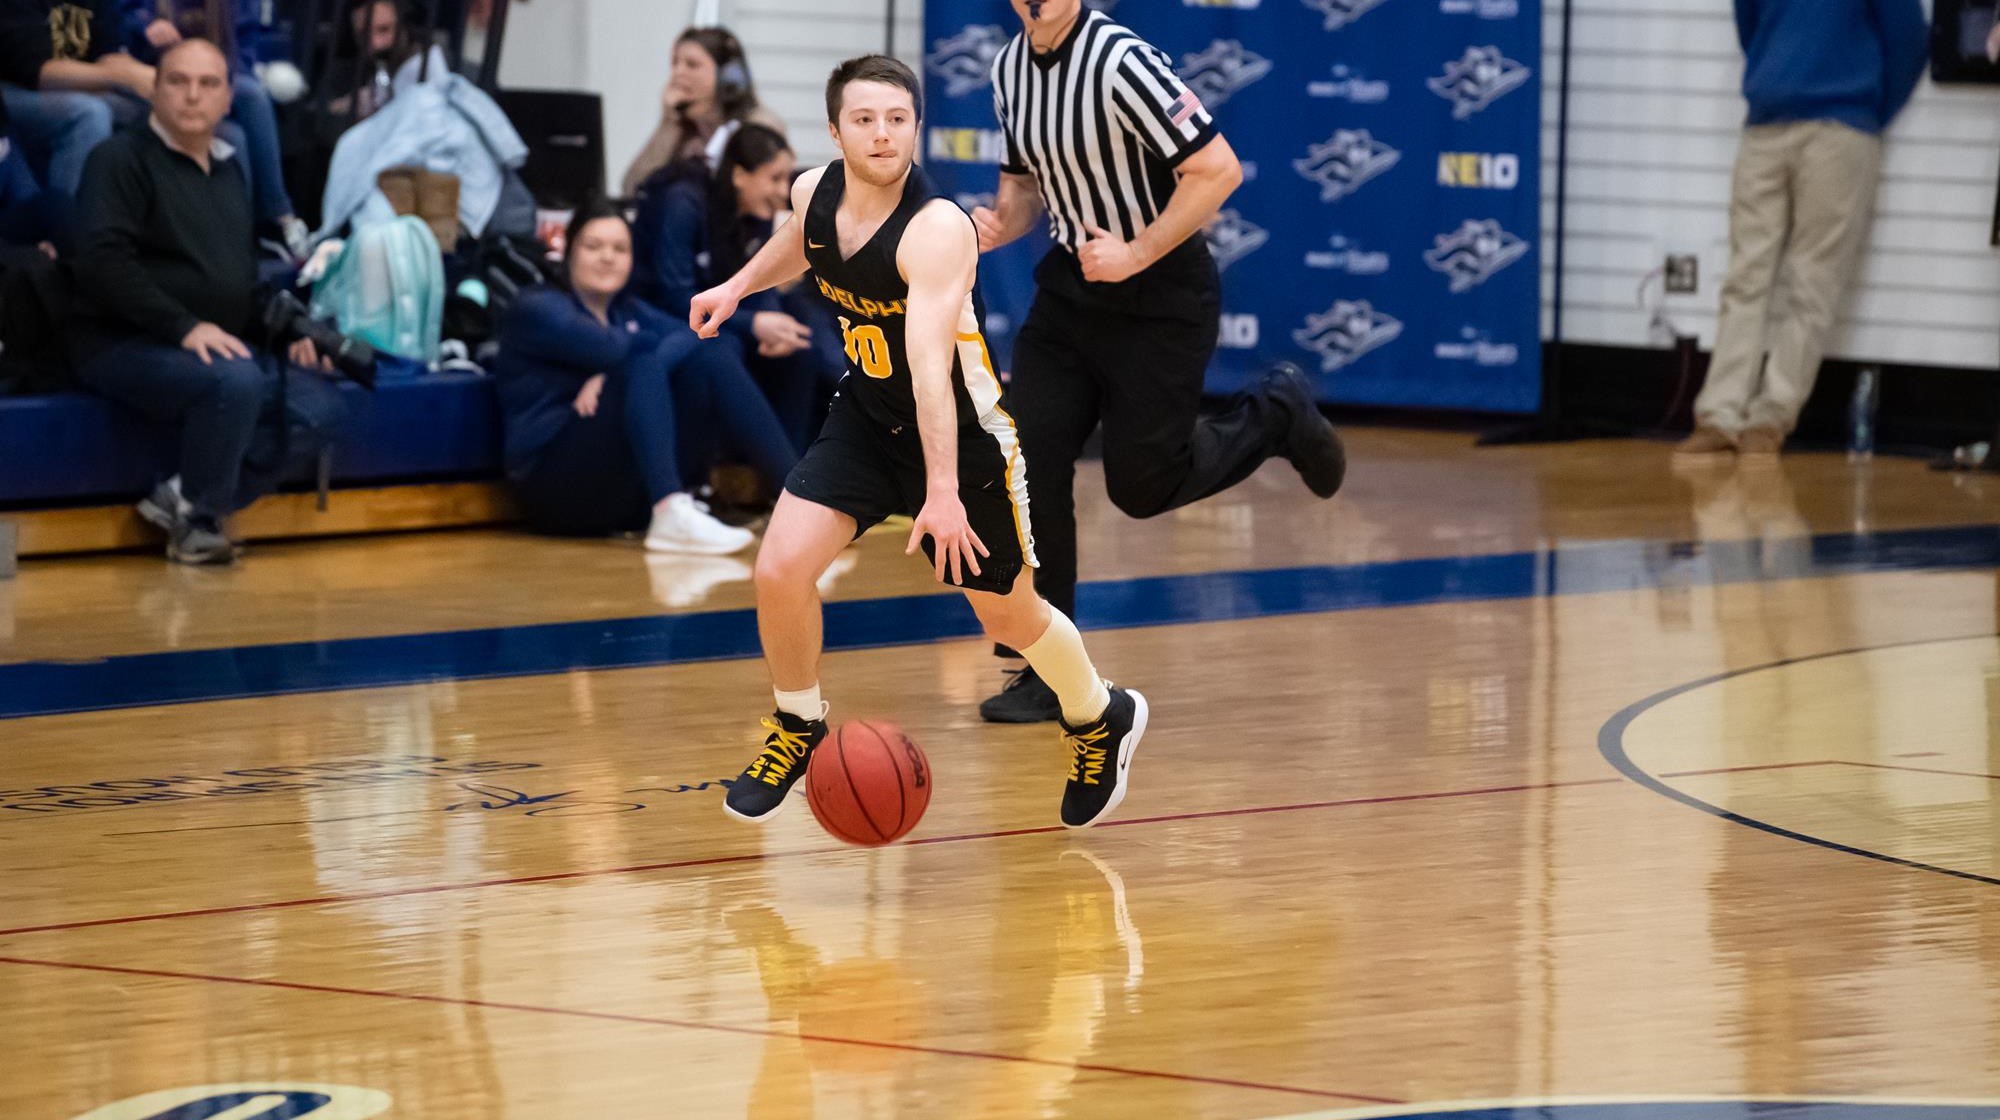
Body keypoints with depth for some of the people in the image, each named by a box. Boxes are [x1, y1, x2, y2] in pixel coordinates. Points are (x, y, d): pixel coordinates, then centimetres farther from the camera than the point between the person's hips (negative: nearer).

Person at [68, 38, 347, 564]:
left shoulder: (231, 170, 18)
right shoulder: (123, 159, -5)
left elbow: (260, 264, 27)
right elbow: (105, 263, -17)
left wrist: (292, 330, 8)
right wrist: (185, 328, -26)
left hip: (229, 346, 7)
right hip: (126, 344, -7)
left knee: (320, 408, -17)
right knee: (234, 382, -36)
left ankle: (185, 500, -10)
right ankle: (196, 518, -13)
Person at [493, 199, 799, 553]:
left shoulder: (629, 311, 22)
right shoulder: (537, 309, 2)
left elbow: (696, 338, 1)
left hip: (632, 494, 6)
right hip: (560, 481, -6)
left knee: (706, 366, -11)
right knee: (645, 365, -26)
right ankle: (671, 518, -48)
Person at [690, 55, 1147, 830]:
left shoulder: (936, 229, -31)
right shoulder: (815, 192, -9)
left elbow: (930, 363, -41)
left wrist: (942, 490, -46)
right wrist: (739, 286, 16)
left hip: (961, 432, -5)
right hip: (865, 418, 5)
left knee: (1008, 616, 9)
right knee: (780, 570, -12)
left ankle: (1102, 720, 39)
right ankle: (798, 728, 14)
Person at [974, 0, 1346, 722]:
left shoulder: (1121, 62, -23)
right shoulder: (1010, 68, 2)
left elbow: (1217, 169, -24)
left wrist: (1137, 254, -23)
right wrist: (1002, 223, -4)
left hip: (1160, 294, -7)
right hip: (1070, 285, 7)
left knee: (1143, 485, 0)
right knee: (1028, 465, -6)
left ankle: (1277, 415, 29)